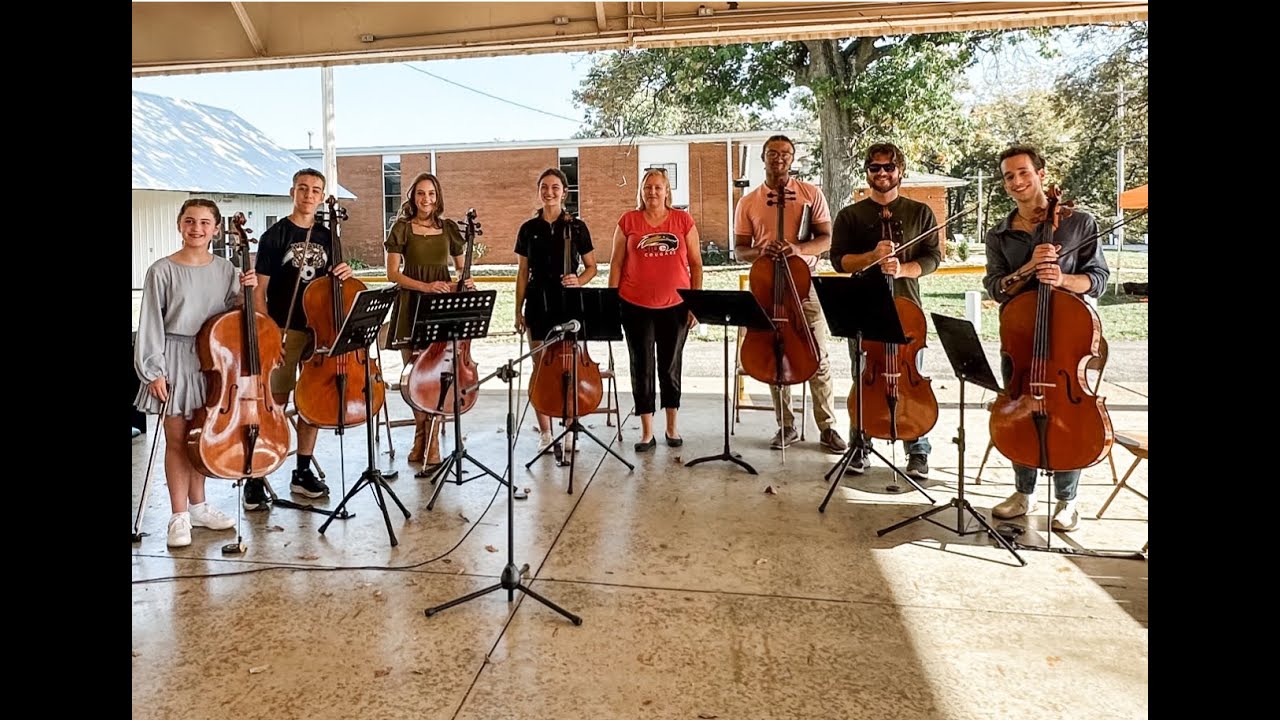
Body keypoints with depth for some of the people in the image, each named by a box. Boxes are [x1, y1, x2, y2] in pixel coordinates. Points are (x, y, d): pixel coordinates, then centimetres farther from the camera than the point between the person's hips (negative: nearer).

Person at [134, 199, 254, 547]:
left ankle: (198, 505, 27)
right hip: (175, 360, -3)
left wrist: (245, 293, -11)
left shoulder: (225, 270, 3)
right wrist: (153, 371, -11)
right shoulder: (162, 271, -8)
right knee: (177, 440, 2)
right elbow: (150, 324, -7)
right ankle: (179, 516, 12)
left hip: (212, 359, 3)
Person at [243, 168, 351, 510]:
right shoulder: (275, 235, -2)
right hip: (284, 331, -4)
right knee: (276, 404, -4)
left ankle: (303, 473, 21)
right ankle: (255, 479, 6)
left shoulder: (327, 237, 11)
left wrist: (344, 274, -3)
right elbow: (259, 291, -5)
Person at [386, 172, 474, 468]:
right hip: (412, 305, -1)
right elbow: (393, 273, -2)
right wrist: (425, 286, -16)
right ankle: (421, 435, 21)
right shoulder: (402, 228, 2)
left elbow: (461, 267, 16)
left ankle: (432, 440, 6)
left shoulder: (449, 228, 8)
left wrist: (465, 281, -7)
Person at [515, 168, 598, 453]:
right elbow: (523, 273, 10)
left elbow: (591, 267, 8)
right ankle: (545, 432, 15)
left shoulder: (576, 227, 3)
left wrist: (578, 281, -13)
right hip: (538, 305, 1)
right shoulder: (529, 229, 7)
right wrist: (518, 310, 6)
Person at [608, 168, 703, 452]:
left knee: (671, 366, 11)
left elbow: (696, 264, 5)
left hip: (675, 306, 0)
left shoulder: (683, 220, 3)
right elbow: (616, 263, 5)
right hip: (636, 306, 0)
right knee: (642, 368, 5)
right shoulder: (628, 220, 2)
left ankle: (672, 427, 26)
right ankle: (647, 432, 15)